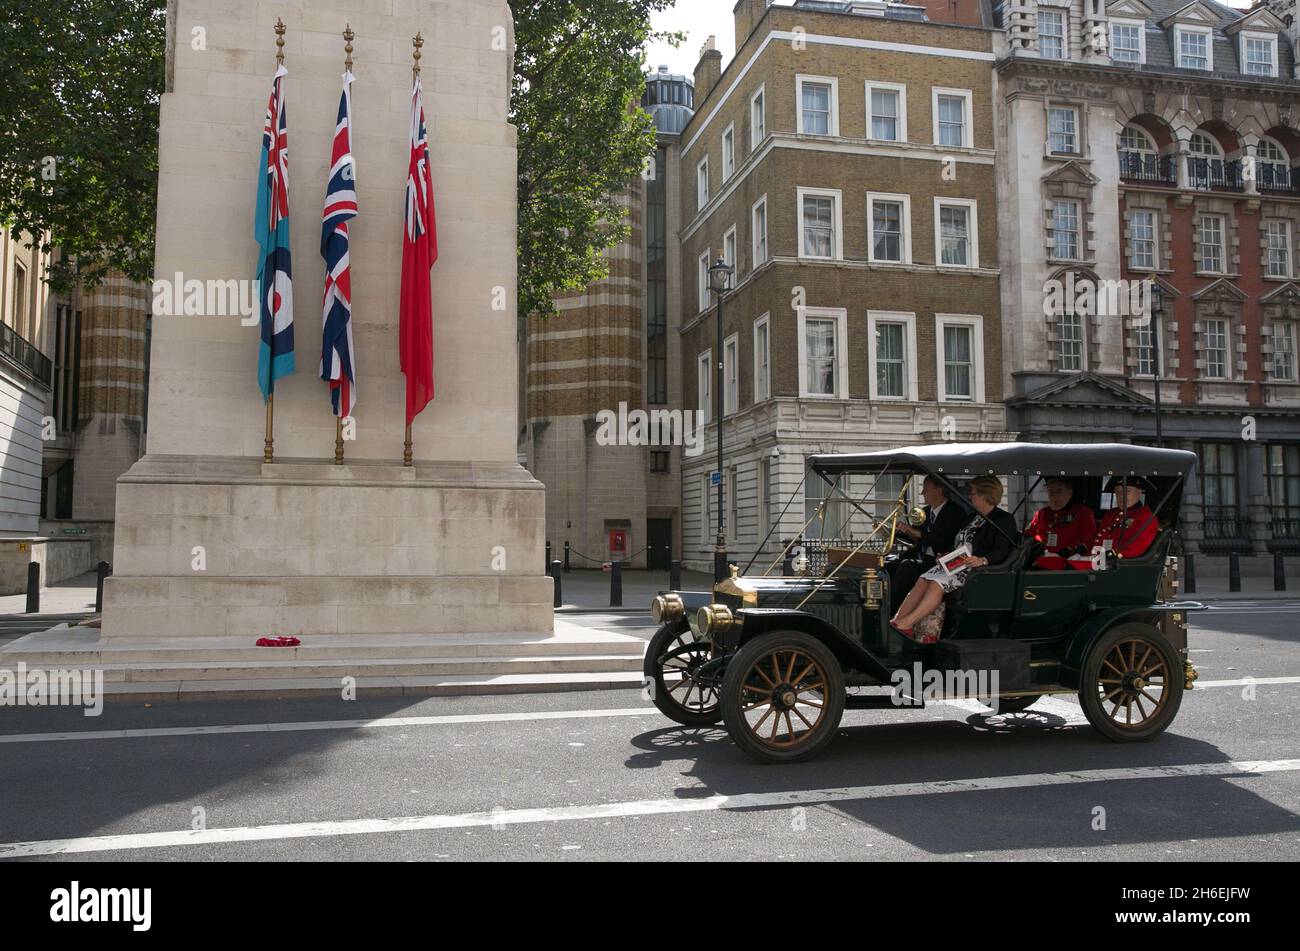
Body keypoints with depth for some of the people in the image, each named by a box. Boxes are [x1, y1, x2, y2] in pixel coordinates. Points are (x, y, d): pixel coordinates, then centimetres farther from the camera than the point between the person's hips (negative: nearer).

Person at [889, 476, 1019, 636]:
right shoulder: (973, 517, 25)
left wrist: (982, 560, -31)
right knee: (922, 582, -18)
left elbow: (1001, 552, -13)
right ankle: (895, 622, -29)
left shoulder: (1004, 519, -2)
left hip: (975, 567, -8)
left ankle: (908, 623, -38)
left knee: (937, 584, -30)